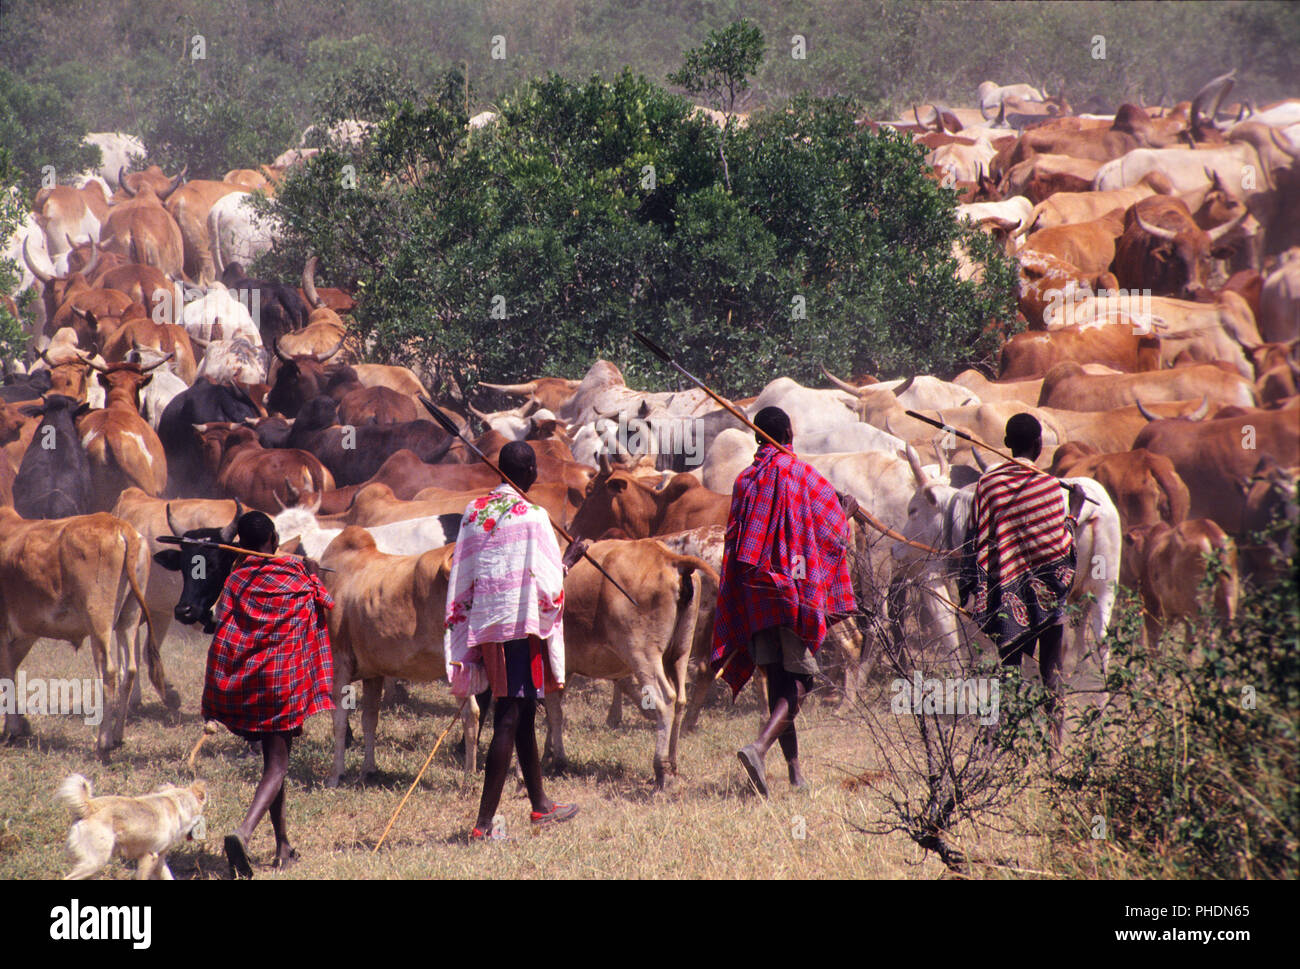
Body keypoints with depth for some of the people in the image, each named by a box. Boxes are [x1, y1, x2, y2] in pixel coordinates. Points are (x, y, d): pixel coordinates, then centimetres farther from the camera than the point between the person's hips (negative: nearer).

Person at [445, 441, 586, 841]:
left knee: (523, 715, 20)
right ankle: (484, 822, -10)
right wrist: (569, 559, 6)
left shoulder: (474, 511, 7)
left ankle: (540, 805, 32)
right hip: (522, 624, -7)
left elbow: (460, 579, 11)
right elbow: (548, 584, -12)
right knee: (509, 720, -6)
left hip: (483, 625, 7)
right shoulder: (532, 518, -12)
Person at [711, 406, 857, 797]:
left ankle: (794, 769, 13)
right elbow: (834, 531, 2)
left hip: (753, 591, 5)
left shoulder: (744, 481, 9)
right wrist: (847, 510, 23)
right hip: (795, 588, -5)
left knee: (777, 681, 11)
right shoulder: (803, 475, -5)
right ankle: (760, 747, -27)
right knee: (799, 680, -4)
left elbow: (735, 543, 9)